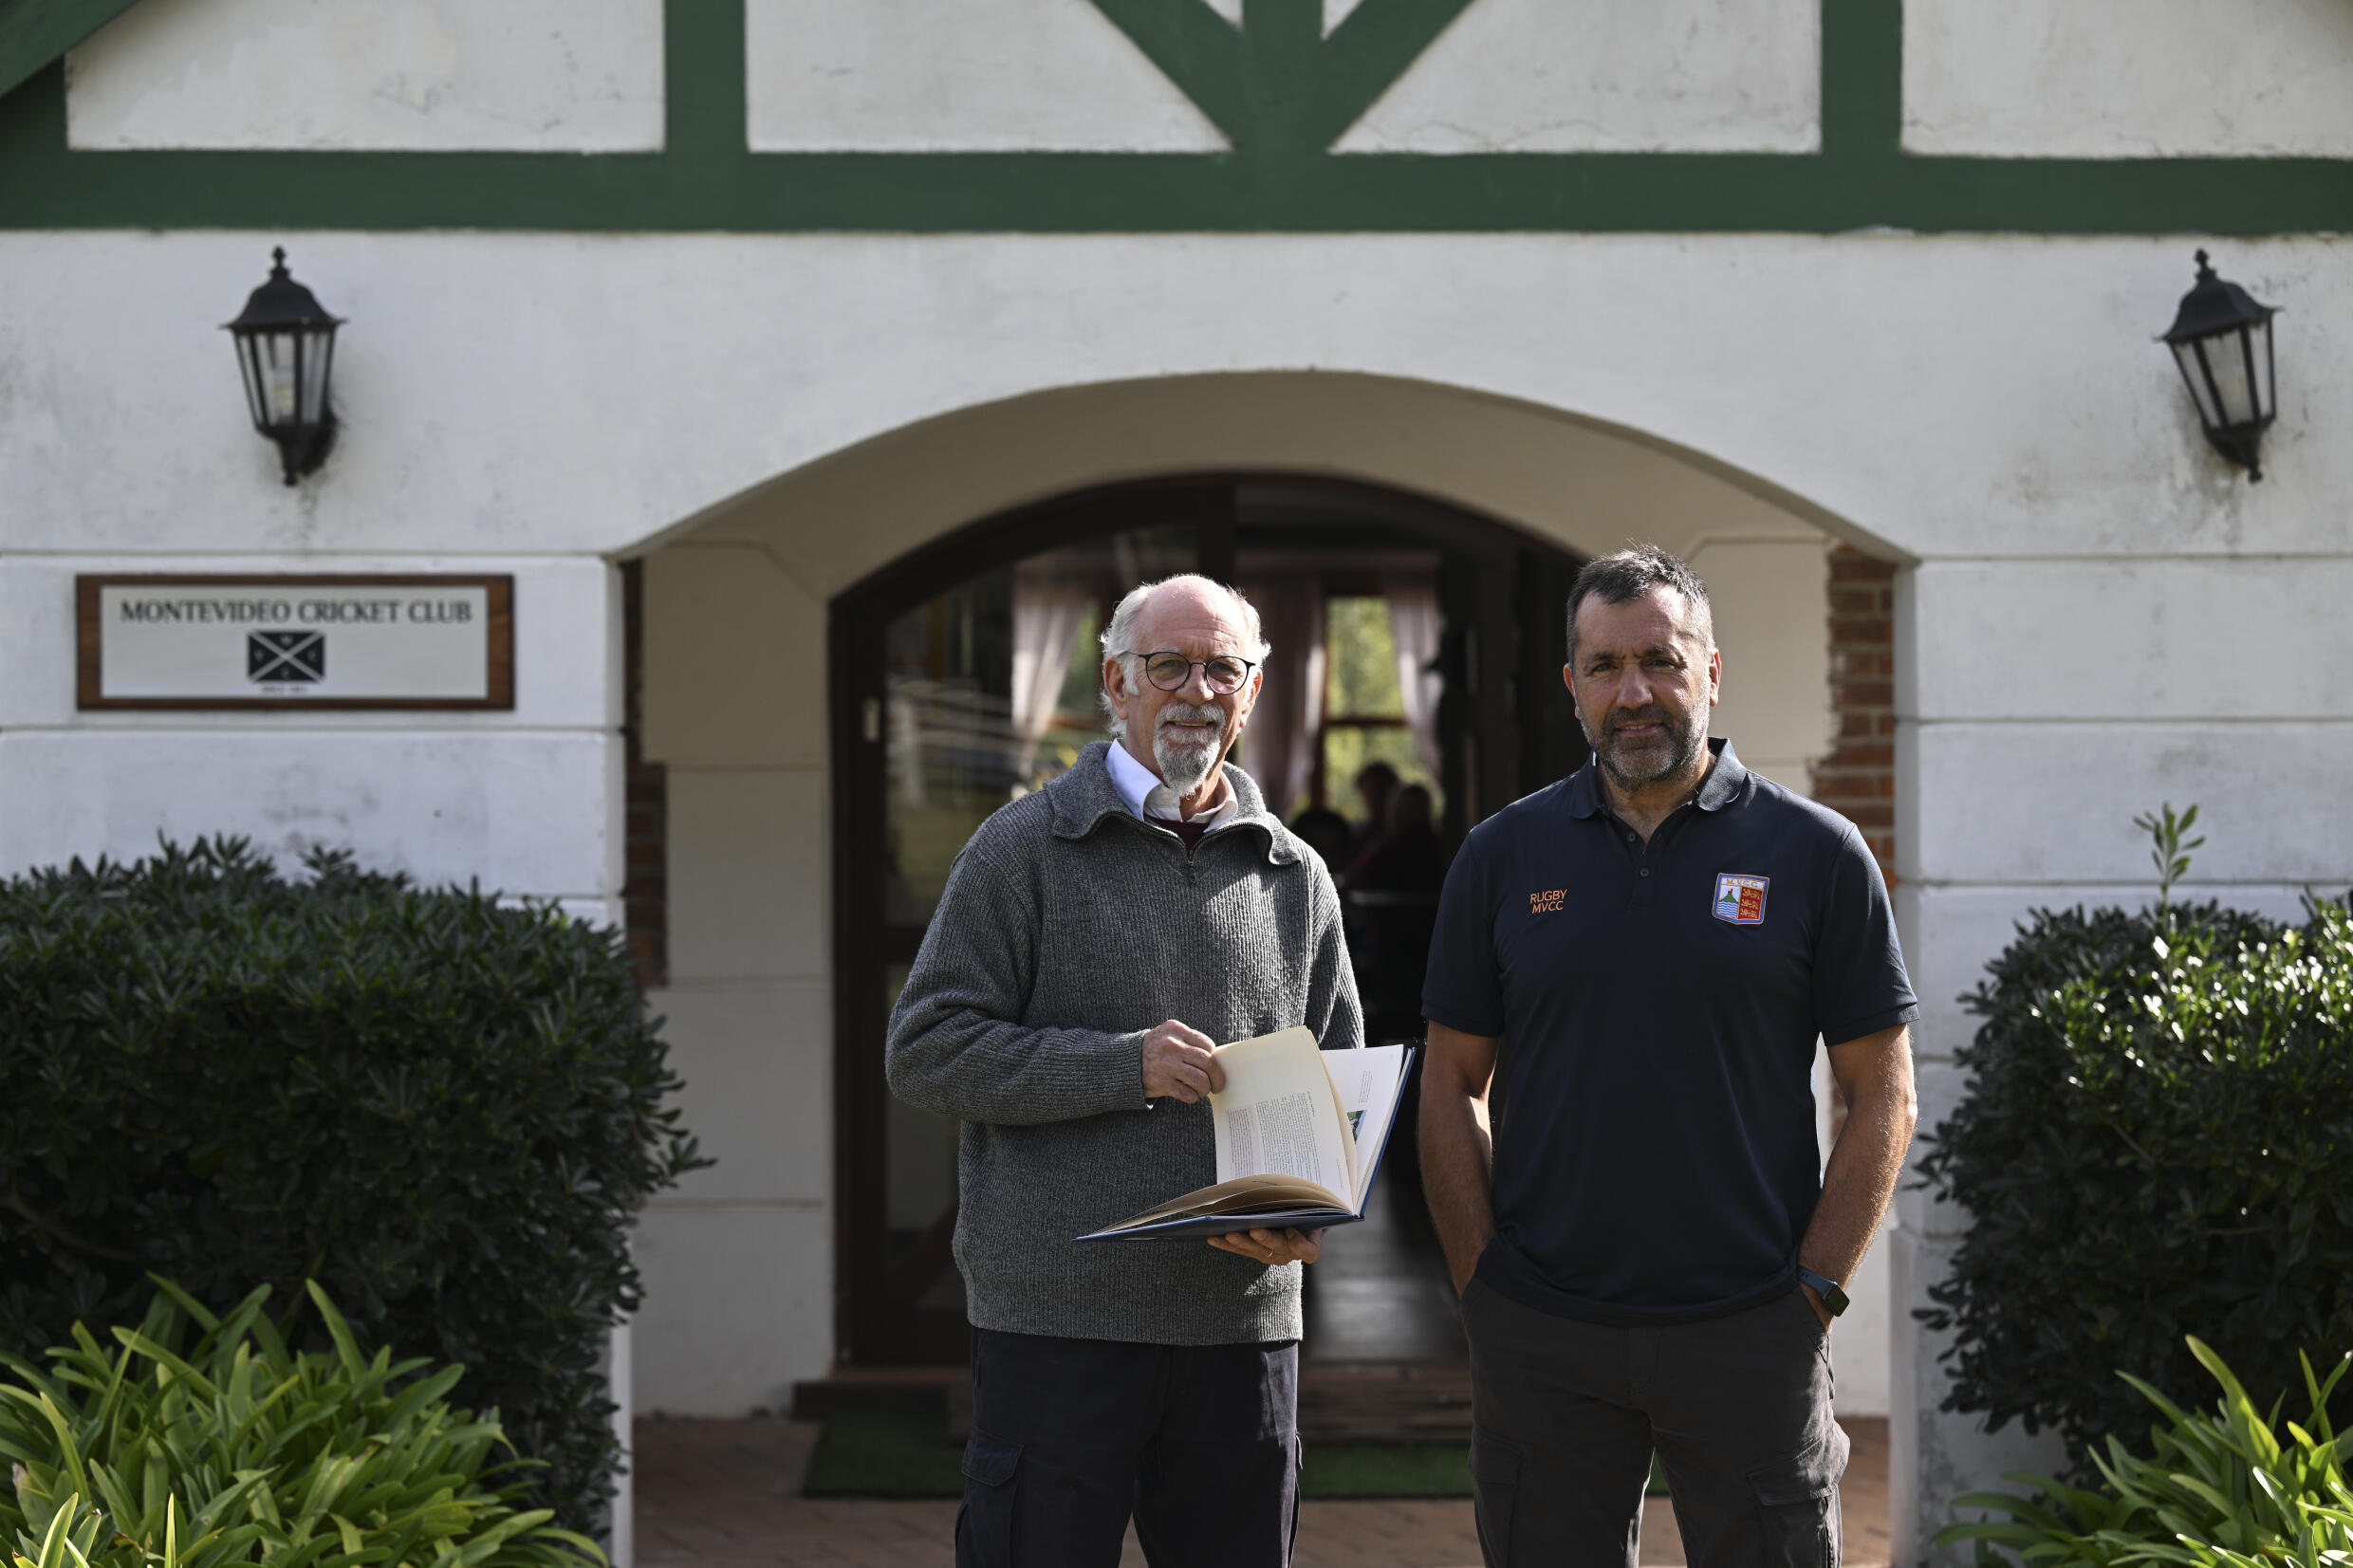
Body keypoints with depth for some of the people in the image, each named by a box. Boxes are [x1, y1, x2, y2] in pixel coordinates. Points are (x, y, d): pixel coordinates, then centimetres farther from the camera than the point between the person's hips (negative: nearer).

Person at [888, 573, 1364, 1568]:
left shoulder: (1295, 877, 14)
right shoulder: (1025, 848, 1)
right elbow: (926, 1054, -5)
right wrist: (1122, 1067, -15)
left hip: (1243, 1327, 4)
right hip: (1057, 1322, -4)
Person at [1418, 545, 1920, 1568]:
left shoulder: (1816, 853, 1)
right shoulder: (1503, 857, 6)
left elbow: (1883, 1099, 2)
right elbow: (1452, 1089, 9)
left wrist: (1813, 1292, -6)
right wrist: (1484, 1283, 0)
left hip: (1749, 1333, -1)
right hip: (1540, 1346, 2)